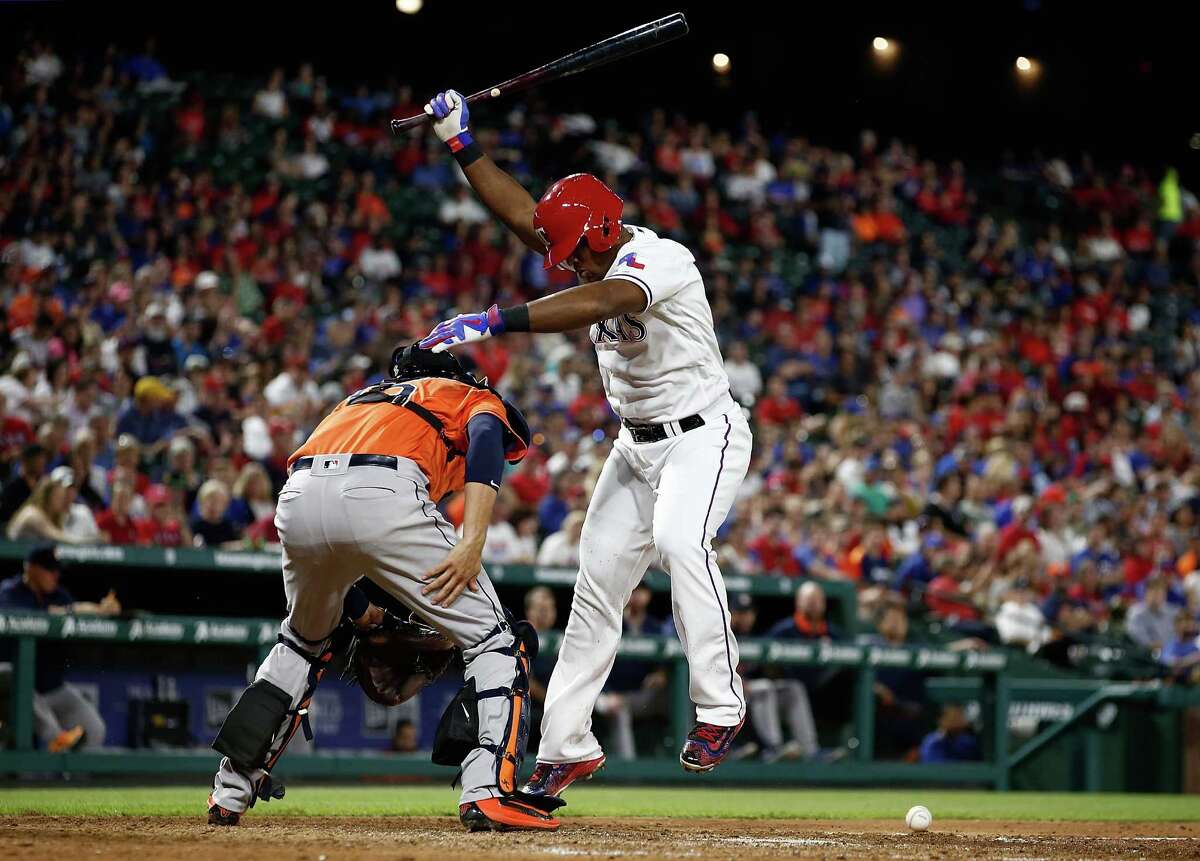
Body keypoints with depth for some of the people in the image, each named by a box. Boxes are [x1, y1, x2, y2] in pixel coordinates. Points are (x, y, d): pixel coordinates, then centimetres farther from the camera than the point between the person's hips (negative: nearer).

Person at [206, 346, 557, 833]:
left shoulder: (358, 400, 42)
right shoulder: (480, 399, 28)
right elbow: (484, 439, 1)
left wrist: (360, 612, 45)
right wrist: (473, 542, -10)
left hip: (298, 500, 5)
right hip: (383, 496, -5)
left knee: (303, 641, 33)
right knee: (495, 640, 9)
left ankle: (230, 792, 30)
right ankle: (489, 792, -8)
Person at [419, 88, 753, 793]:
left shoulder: (660, 258, -24)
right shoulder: (601, 254, 3)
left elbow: (595, 304, -41)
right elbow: (521, 213, 8)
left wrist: (493, 322, -48)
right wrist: (462, 145, 0)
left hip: (704, 436, -9)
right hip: (637, 443, 9)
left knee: (680, 538, -34)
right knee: (598, 578, 4)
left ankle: (719, 706, -27)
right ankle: (566, 749, 11)